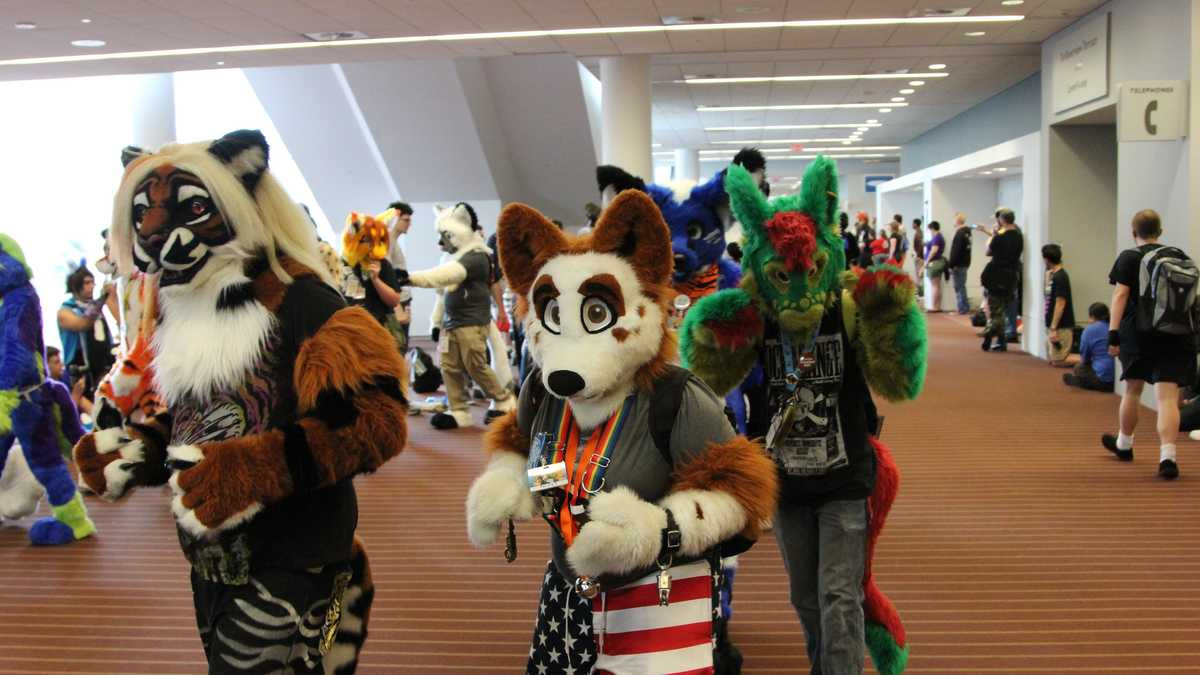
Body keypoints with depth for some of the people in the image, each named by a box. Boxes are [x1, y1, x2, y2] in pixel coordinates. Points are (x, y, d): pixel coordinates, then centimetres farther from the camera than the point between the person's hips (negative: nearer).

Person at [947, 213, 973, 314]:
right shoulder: (967, 232, 13)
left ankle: (963, 309, -2)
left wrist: (951, 265, -17)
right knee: (961, 286, 17)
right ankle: (965, 308, 22)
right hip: (965, 263, 10)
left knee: (959, 287, -4)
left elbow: (955, 251, -22)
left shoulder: (959, 234, -18)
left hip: (959, 265, -10)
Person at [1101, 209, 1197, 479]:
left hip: (1138, 334, -2)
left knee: (1133, 389, 18)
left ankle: (1124, 444, 36)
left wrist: (1113, 332, -14)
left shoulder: (1129, 258, -1)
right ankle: (1167, 457, -19)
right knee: (1168, 396, -5)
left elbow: (1120, 295, -11)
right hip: (1176, 336, 2)